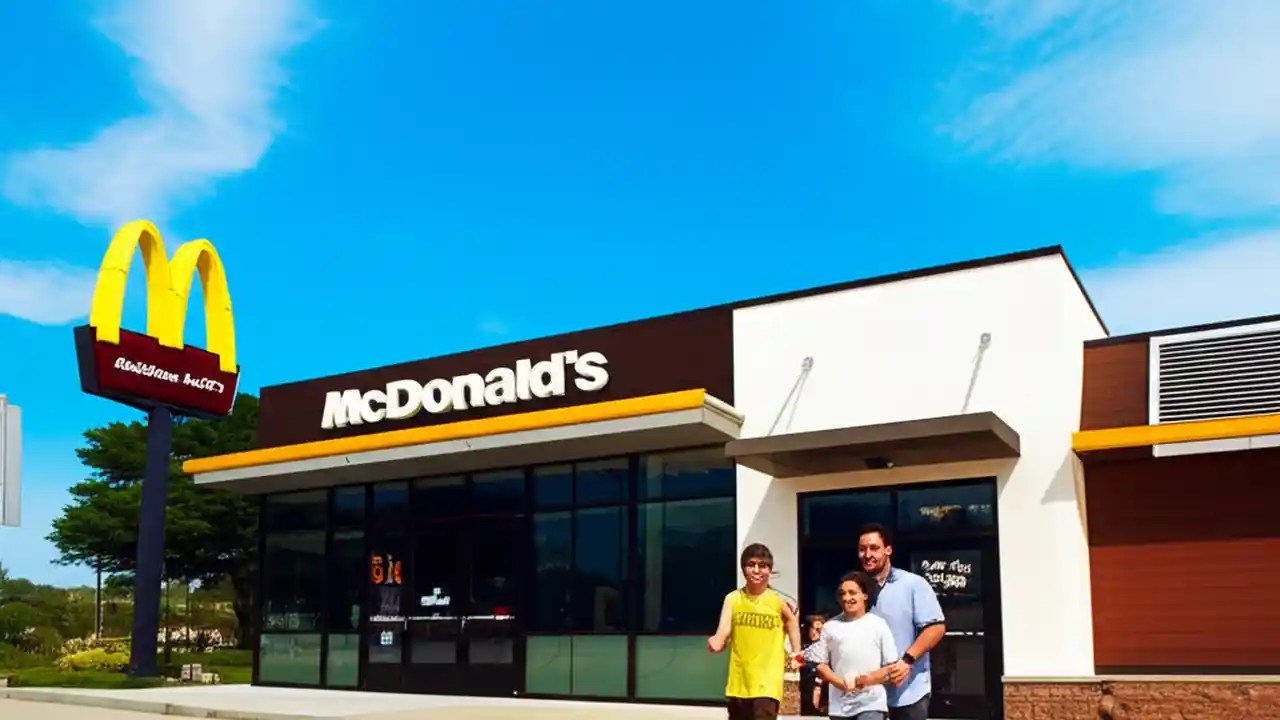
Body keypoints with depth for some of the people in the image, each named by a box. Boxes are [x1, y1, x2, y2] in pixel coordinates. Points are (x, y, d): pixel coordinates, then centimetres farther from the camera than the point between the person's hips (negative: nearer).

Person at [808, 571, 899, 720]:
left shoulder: (878, 624, 2)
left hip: (871, 703, -3)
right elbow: (819, 663, 8)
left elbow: (891, 666, 1)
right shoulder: (831, 626, 7)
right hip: (840, 705, 3)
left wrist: (869, 678, -16)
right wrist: (839, 682, -8)